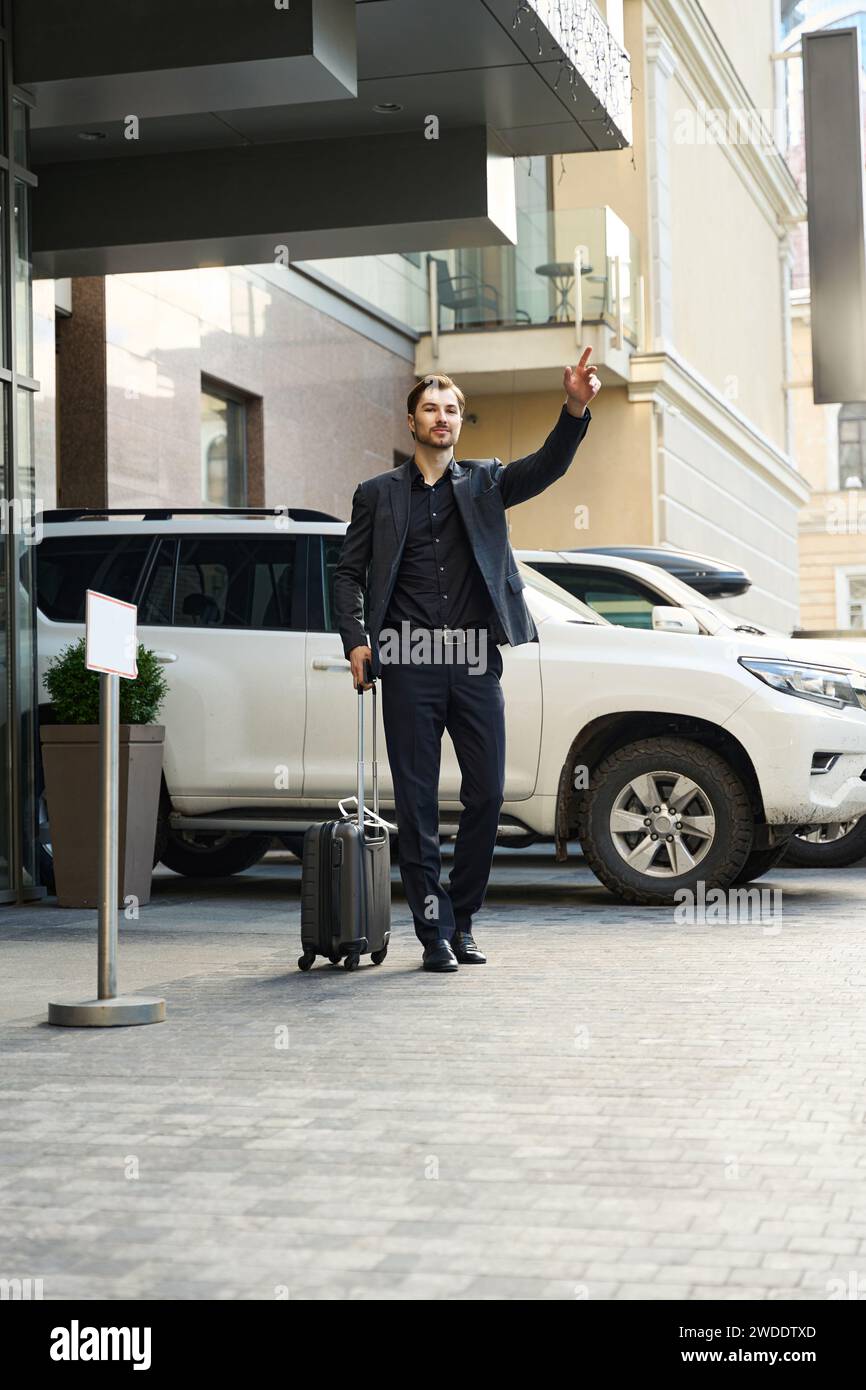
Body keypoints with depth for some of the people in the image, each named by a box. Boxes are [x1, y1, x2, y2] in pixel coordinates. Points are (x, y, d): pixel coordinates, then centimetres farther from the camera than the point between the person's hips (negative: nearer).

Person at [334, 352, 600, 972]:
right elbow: (349, 573, 12)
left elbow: (547, 465, -3)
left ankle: (463, 919, 17)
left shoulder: (484, 482, 14)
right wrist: (356, 640, -3)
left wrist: (576, 409, -21)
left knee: (487, 794, 1)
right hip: (410, 666, -1)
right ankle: (435, 932, 6)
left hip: (476, 664, 1)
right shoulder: (378, 494, 13)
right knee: (418, 805, -1)